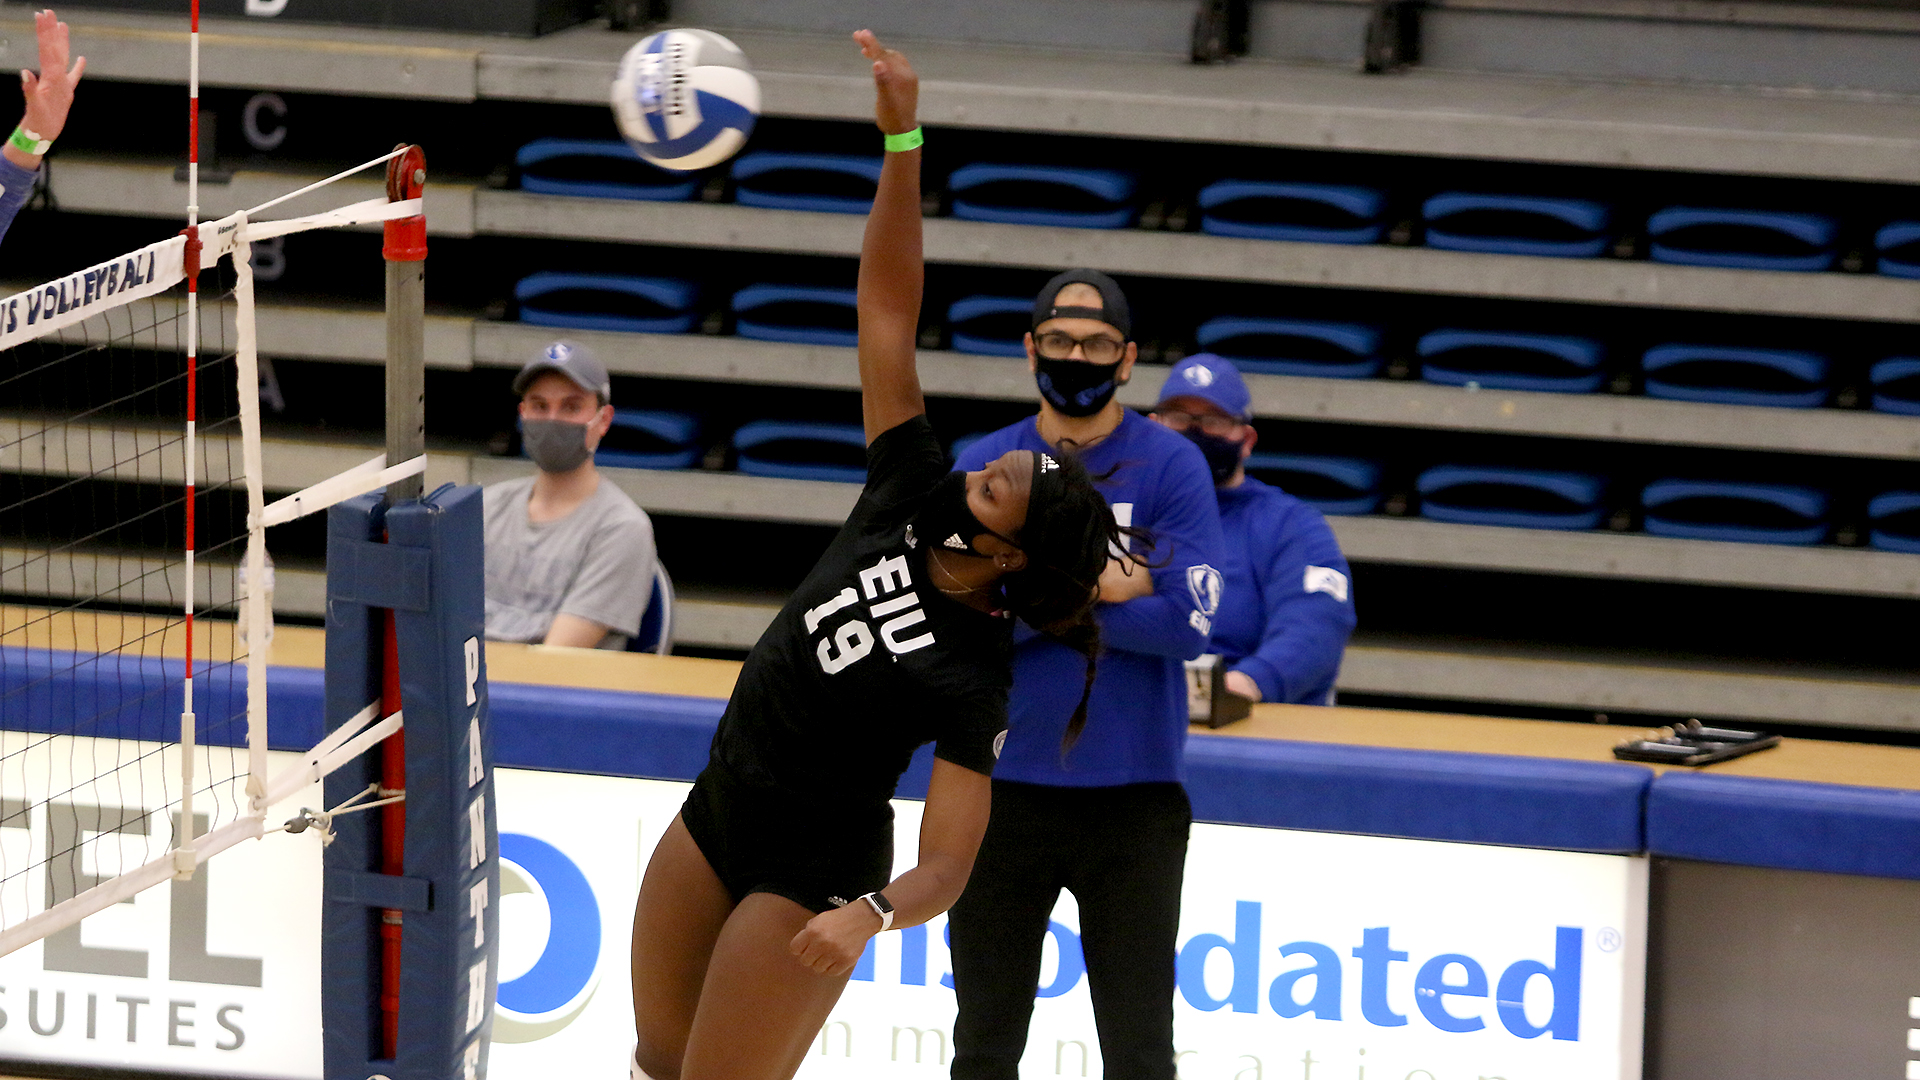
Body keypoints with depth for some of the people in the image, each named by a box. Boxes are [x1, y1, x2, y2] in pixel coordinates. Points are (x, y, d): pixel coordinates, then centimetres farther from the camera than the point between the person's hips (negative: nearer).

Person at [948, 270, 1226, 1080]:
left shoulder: (1171, 466, -2)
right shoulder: (983, 468, 4)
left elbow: (1187, 618, -14)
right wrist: (1090, 587, -14)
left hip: (1132, 797, -2)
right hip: (1004, 790, 2)